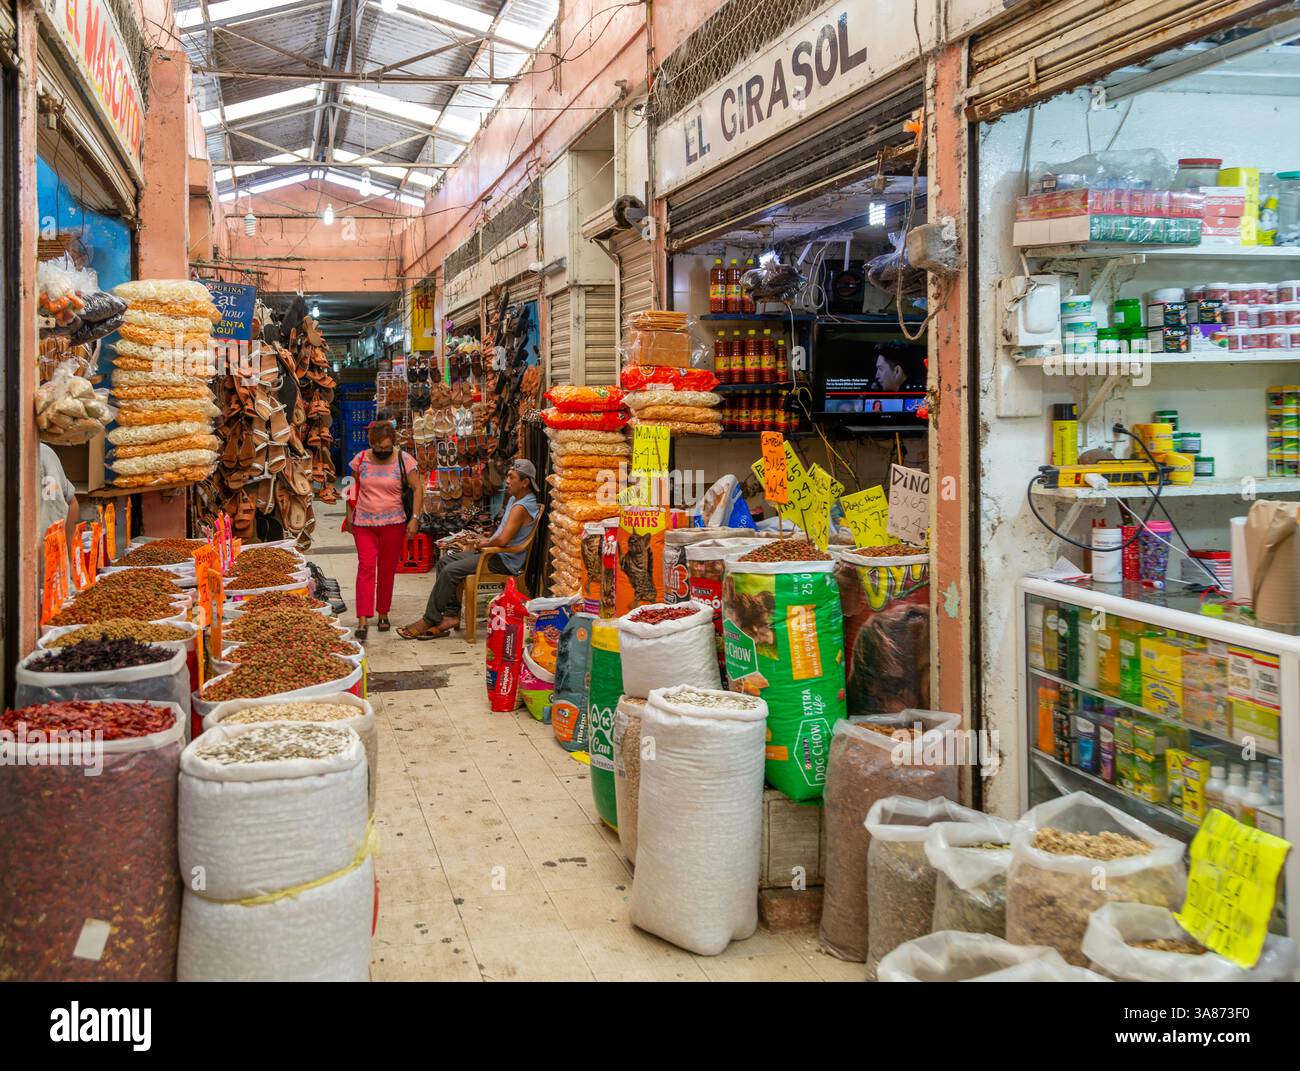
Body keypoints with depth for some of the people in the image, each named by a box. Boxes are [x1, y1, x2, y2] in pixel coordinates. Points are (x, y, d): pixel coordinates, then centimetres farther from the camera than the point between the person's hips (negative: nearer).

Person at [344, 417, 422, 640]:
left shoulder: (404, 459, -5)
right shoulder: (360, 460, 0)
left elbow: (418, 489, -3)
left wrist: (415, 517, -10)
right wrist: (349, 516, 11)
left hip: (393, 523, 0)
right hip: (363, 523, 0)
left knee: (387, 570, 8)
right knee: (366, 567, -9)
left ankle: (383, 614, 23)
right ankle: (363, 619, -14)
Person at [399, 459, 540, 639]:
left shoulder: (522, 507, -20)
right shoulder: (514, 499, 15)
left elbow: (502, 540, -27)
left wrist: (485, 544, -8)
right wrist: (486, 541, 8)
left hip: (505, 560, -11)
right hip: (496, 552, 11)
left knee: (450, 571, -18)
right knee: (445, 561, 6)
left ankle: (430, 620, -7)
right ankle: (451, 614, 1)